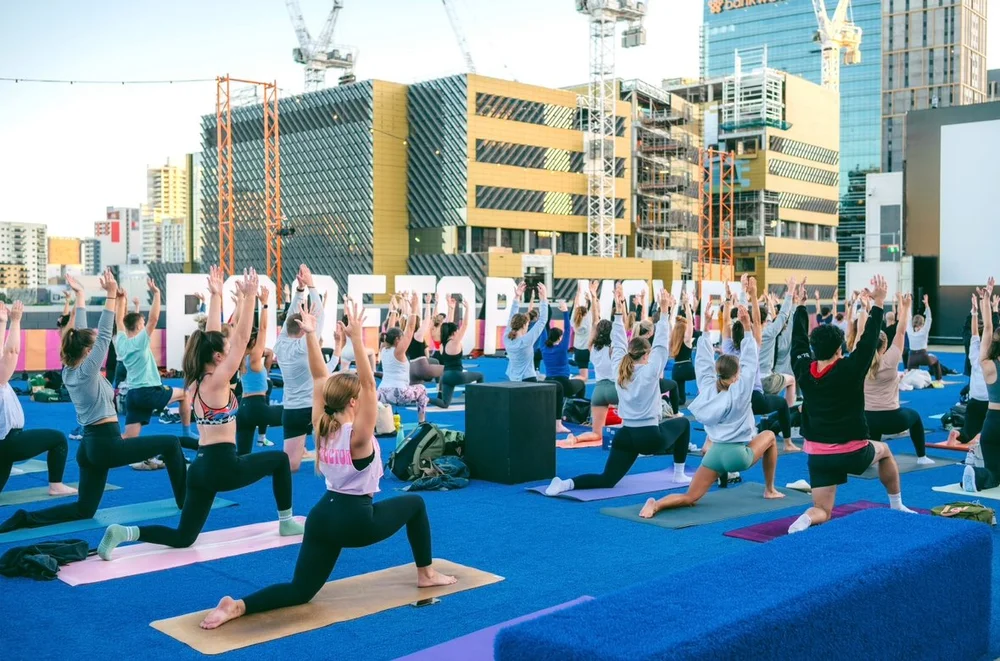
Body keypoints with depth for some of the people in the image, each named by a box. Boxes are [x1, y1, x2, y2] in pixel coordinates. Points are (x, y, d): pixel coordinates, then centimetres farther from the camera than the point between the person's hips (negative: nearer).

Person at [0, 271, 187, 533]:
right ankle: (185, 500, 8)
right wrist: (111, 296, -18)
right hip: (106, 444, -9)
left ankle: (26, 518, -1)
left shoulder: (69, 372, 9)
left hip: (90, 446, 9)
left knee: (83, 509, 14)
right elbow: (104, 335, -17)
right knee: (170, 444, 1)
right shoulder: (87, 371, -12)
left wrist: (80, 295, 20)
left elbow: (81, 332, 16)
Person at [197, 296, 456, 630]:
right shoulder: (358, 435, -17)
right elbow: (369, 383, -26)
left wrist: (311, 335, 1)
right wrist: (357, 338, -31)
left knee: (299, 591, 9)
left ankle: (237, 606, -14)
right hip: (356, 519, -6)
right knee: (415, 504, 19)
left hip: (323, 515, 6)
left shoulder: (322, 427, 2)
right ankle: (426, 574, 26)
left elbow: (321, 379, 4)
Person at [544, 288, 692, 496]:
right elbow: (661, 343, -8)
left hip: (625, 436, 5)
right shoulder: (650, 372, -10)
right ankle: (679, 474, 26)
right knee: (683, 423, 25)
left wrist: (619, 314, 13)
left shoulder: (619, 371, 4)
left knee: (606, 480, 6)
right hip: (651, 436, -4)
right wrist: (664, 312, -7)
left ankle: (566, 484, -21)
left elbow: (619, 345, 13)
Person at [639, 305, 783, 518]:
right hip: (739, 455, -3)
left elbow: (704, 362, 6)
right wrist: (747, 327, -8)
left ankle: (657, 504, -30)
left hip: (715, 453, 3)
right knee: (769, 436, 27)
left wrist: (706, 330, 6)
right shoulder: (741, 389, -9)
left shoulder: (708, 388, 1)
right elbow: (750, 361, -7)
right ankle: (770, 490, 31)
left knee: (690, 498, 2)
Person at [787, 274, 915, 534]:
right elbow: (869, 341, -9)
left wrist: (801, 305, 18)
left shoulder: (803, 370, -4)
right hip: (852, 453, -2)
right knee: (884, 451, 33)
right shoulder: (849, 370, -15)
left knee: (822, 512, 6)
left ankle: (804, 520, -30)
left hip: (818, 455, 2)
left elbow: (798, 339, 10)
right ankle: (897, 508, 41)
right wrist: (878, 303, -4)